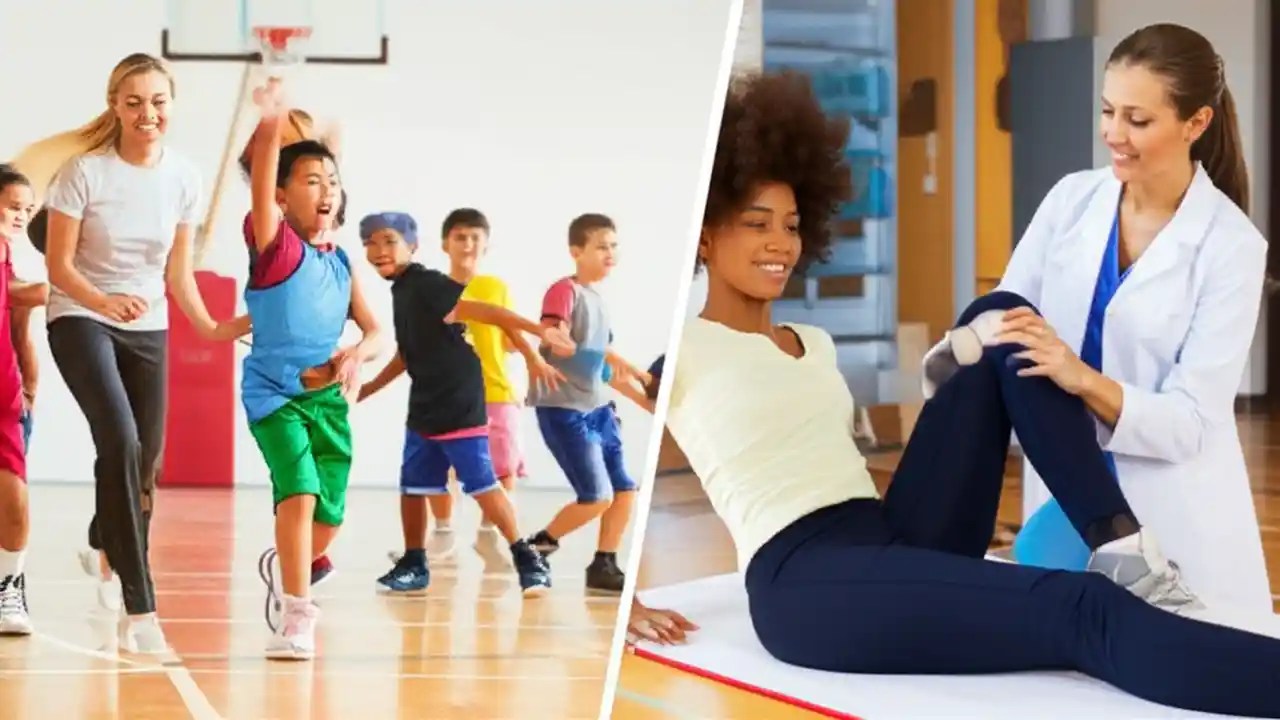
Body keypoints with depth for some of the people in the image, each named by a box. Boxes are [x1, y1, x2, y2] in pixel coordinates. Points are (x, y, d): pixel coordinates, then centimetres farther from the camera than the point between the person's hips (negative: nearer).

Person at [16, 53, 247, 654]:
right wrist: (104, 301, -30)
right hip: (81, 321, -5)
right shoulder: (85, 170, -15)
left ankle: (106, 544, 46)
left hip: (149, 330, 5)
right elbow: (59, 265, -13)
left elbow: (178, 271, 7)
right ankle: (140, 608, -26)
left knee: (146, 461, 9)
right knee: (122, 442, -25)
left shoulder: (183, 178, -3)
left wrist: (209, 327, -3)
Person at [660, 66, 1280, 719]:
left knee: (998, 323, 2)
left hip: (899, 547, 8)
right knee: (1086, 611, -30)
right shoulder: (677, 350, 3)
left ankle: (1119, 544, -13)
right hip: (808, 587, -8)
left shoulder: (814, 347, 26)